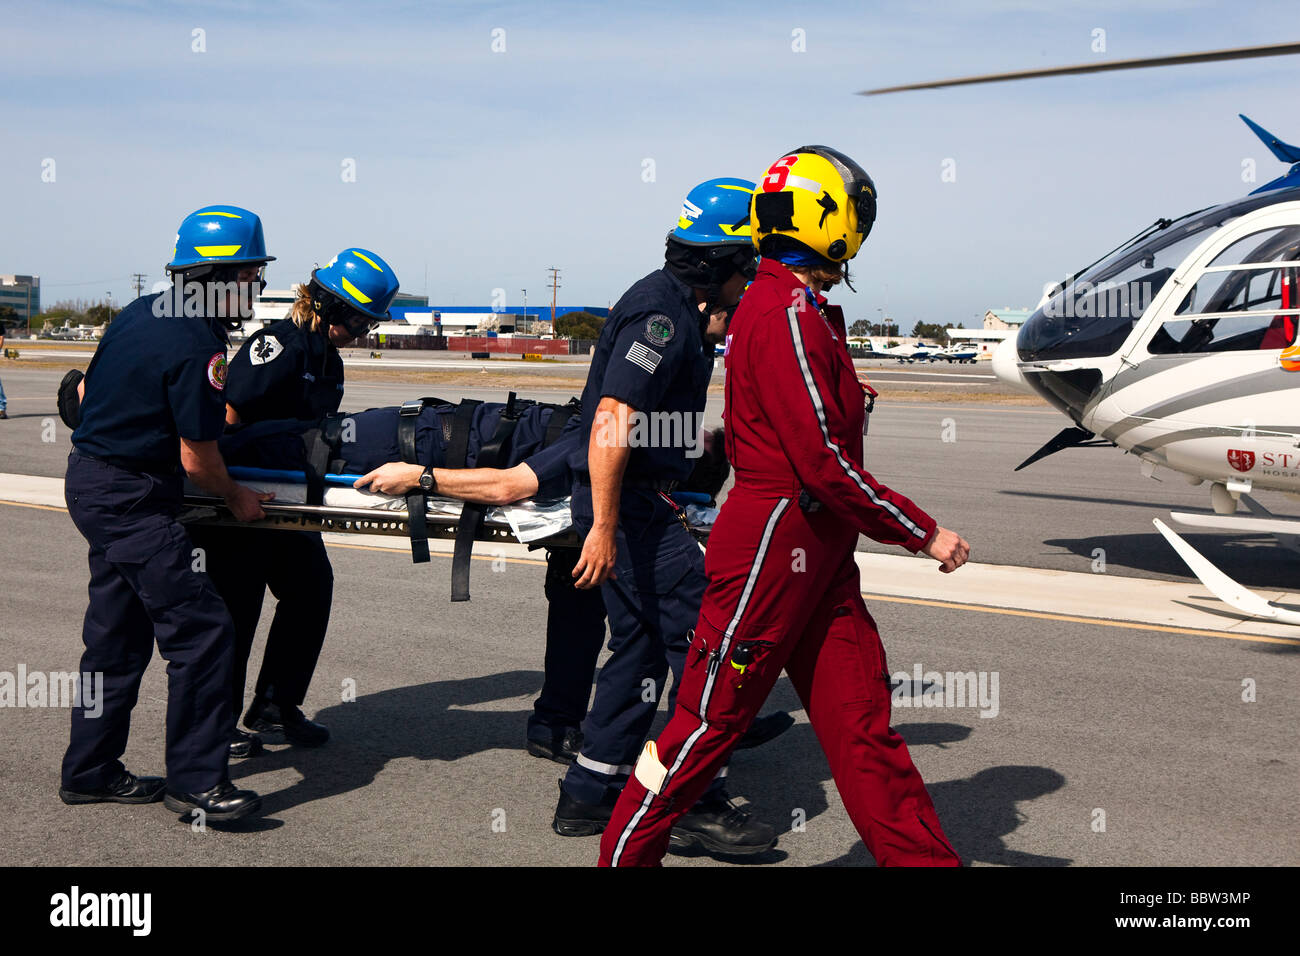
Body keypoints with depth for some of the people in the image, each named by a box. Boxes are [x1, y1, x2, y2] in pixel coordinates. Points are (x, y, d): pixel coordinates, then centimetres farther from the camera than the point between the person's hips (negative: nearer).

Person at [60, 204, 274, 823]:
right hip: (129, 497, -10)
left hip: (90, 479, 10)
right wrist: (237, 499, 3)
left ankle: (90, 772, 25)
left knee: (119, 632, 16)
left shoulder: (141, 312, 8)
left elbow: (86, 390, 19)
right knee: (200, 628, -8)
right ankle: (194, 781, -2)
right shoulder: (196, 347, -20)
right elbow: (197, 459, -15)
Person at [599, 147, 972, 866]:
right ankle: (624, 856, 20)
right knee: (710, 723, 3)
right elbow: (823, 463, -20)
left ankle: (925, 857, 15)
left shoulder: (802, 312, 15)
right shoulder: (786, 315, -17)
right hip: (773, 544, -10)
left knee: (862, 723, 10)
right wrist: (923, 534, -14)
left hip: (817, 556, 10)